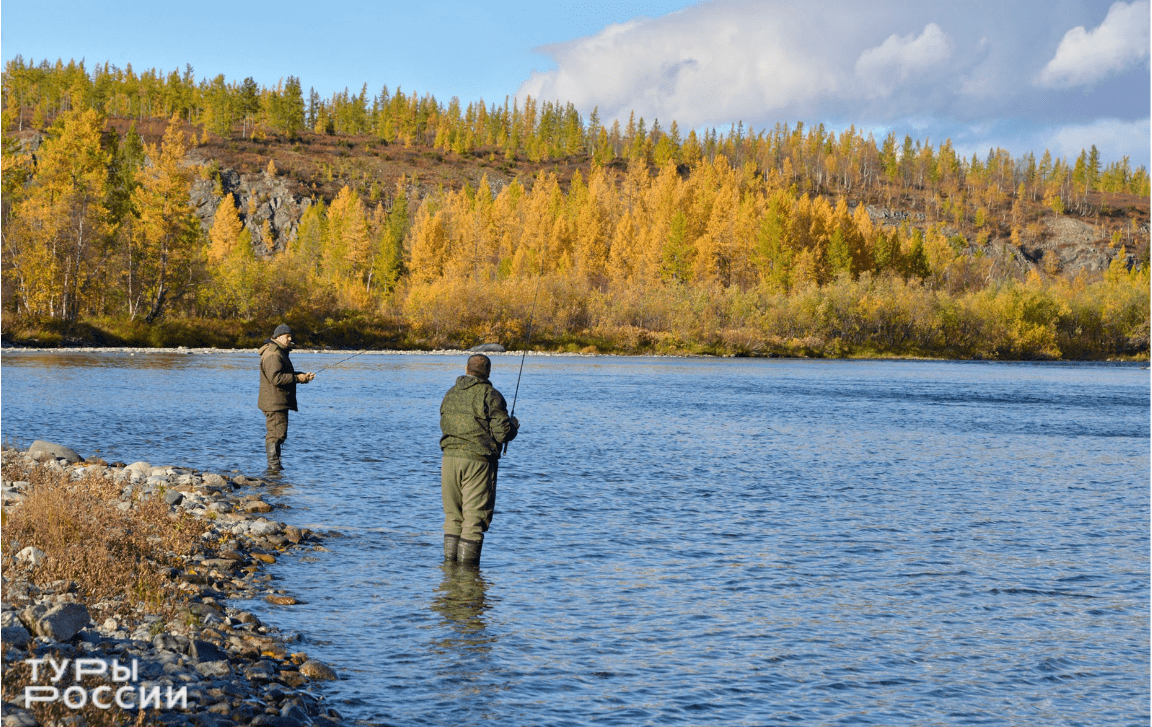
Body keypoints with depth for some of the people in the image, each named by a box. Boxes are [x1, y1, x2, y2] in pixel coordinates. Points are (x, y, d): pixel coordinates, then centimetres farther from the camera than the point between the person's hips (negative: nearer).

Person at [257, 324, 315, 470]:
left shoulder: (281, 353, 20)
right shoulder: (272, 355, -17)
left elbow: (287, 374, 26)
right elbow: (276, 378, -27)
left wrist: (303, 376, 10)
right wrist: (297, 378, -20)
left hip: (281, 402, 11)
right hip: (274, 402, -11)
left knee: (275, 433, 15)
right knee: (278, 433, -12)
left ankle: (273, 464, 21)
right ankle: (274, 464, -11)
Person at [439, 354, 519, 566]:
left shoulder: (450, 394, 12)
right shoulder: (490, 395, -7)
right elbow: (502, 433, -11)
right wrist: (513, 424, 10)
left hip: (450, 458, 5)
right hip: (478, 461, -5)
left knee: (453, 517, 14)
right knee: (475, 519, 0)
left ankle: (450, 560, 14)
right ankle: (467, 564, -1)